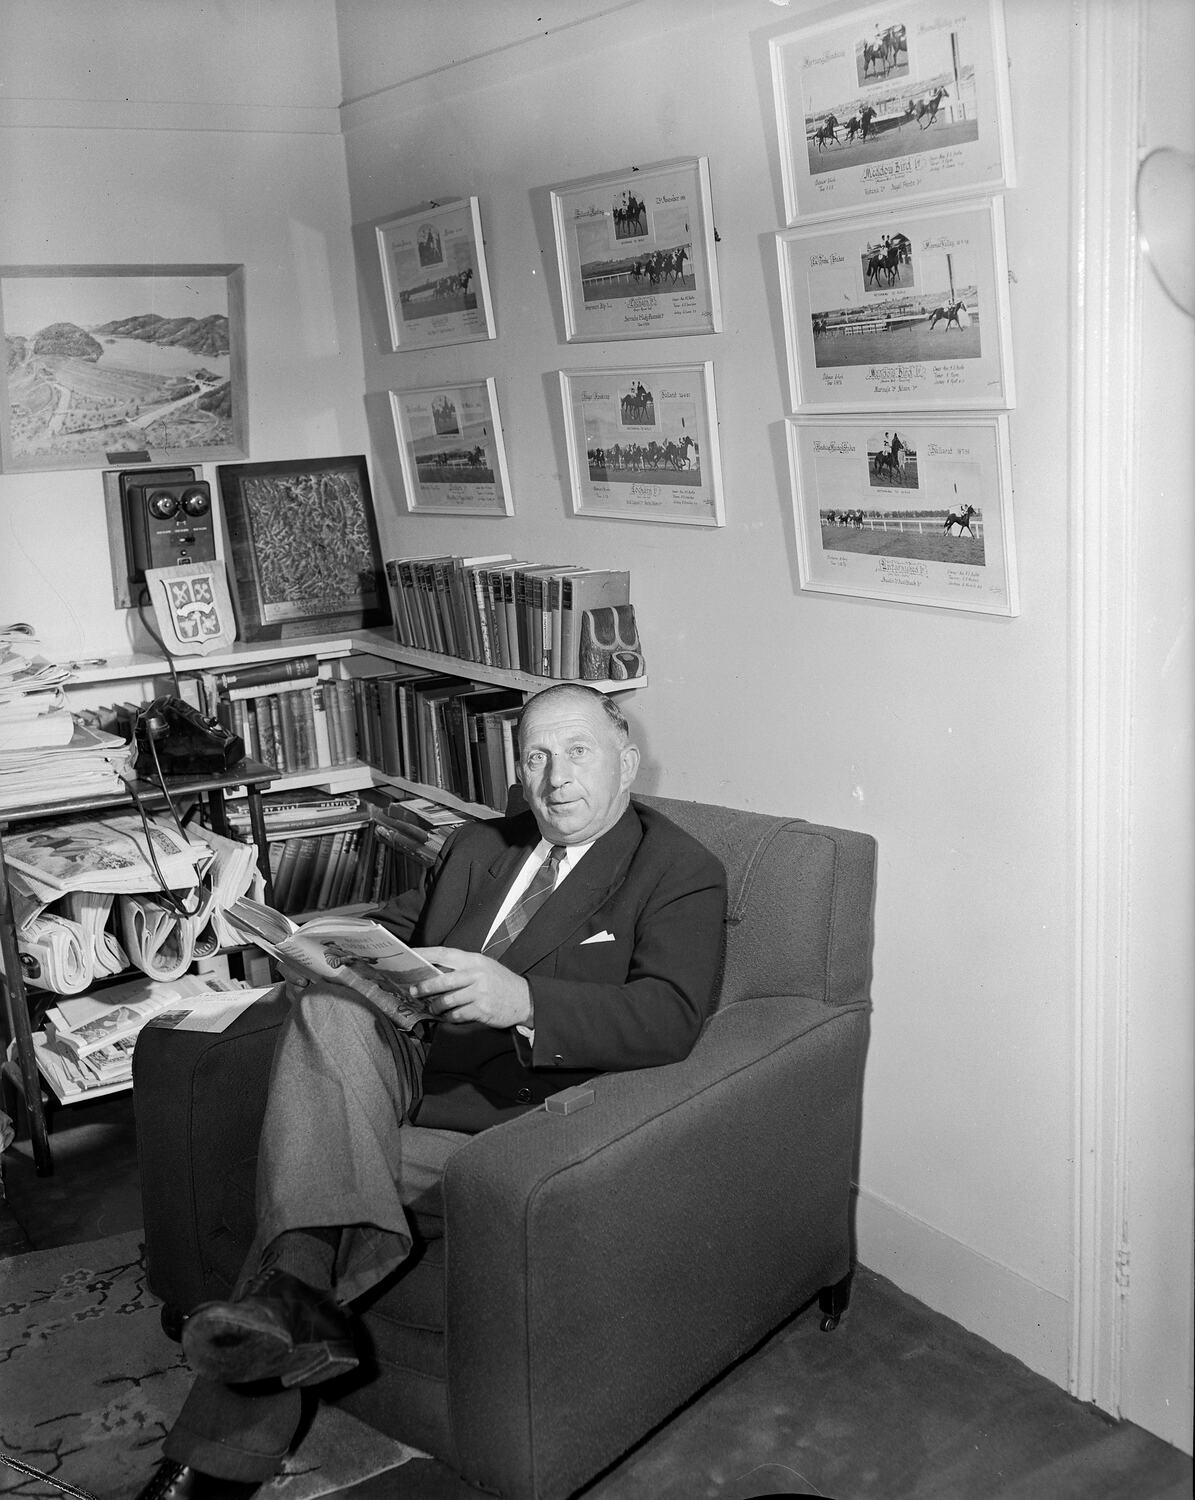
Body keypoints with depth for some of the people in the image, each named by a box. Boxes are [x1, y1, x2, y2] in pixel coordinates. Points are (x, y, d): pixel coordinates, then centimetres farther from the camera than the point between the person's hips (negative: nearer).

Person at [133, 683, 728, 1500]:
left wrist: (523, 1000, -32)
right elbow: (397, 927, 26)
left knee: (302, 1180, -27)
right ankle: (298, 1293, -34)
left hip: (501, 1113, -6)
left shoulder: (684, 873, 0)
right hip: (397, 1072, 6)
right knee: (330, 1002, -27)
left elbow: (670, 1019, -16)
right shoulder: (479, 846, 22)